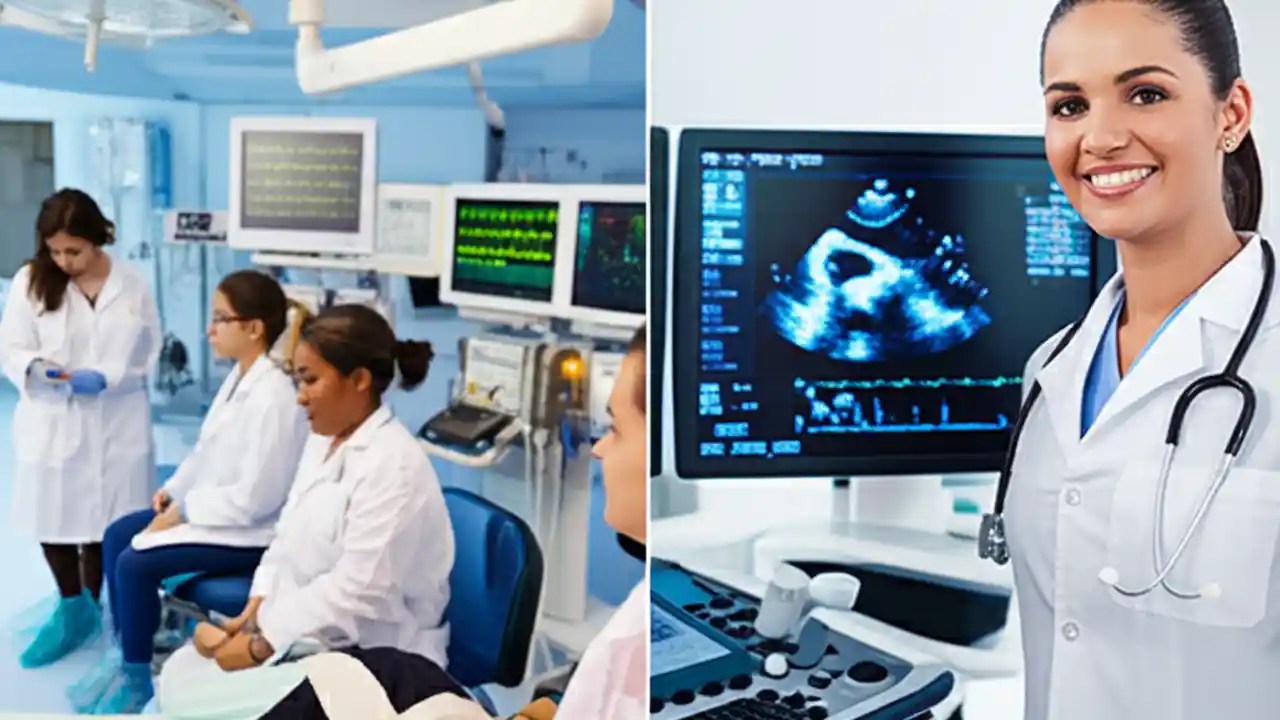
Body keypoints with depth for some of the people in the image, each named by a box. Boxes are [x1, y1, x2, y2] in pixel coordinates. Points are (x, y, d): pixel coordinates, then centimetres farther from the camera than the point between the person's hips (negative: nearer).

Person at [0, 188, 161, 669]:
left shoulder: (132, 285, -5)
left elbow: (147, 356, -2)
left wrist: (104, 378, -18)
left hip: (115, 425, 0)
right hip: (52, 423, 1)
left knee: (107, 520, 10)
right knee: (53, 519, 5)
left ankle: (87, 607, 31)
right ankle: (74, 610, 25)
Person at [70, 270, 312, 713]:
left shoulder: (273, 397, -27)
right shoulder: (240, 375, 4)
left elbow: (255, 497, -27)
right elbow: (209, 449, 16)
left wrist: (184, 510, -17)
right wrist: (175, 490, 2)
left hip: (250, 530, -10)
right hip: (210, 506, 10)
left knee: (135, 563, -14)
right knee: (117, 536, 9)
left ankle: (137, 679, 7)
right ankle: (129, 655, 20)